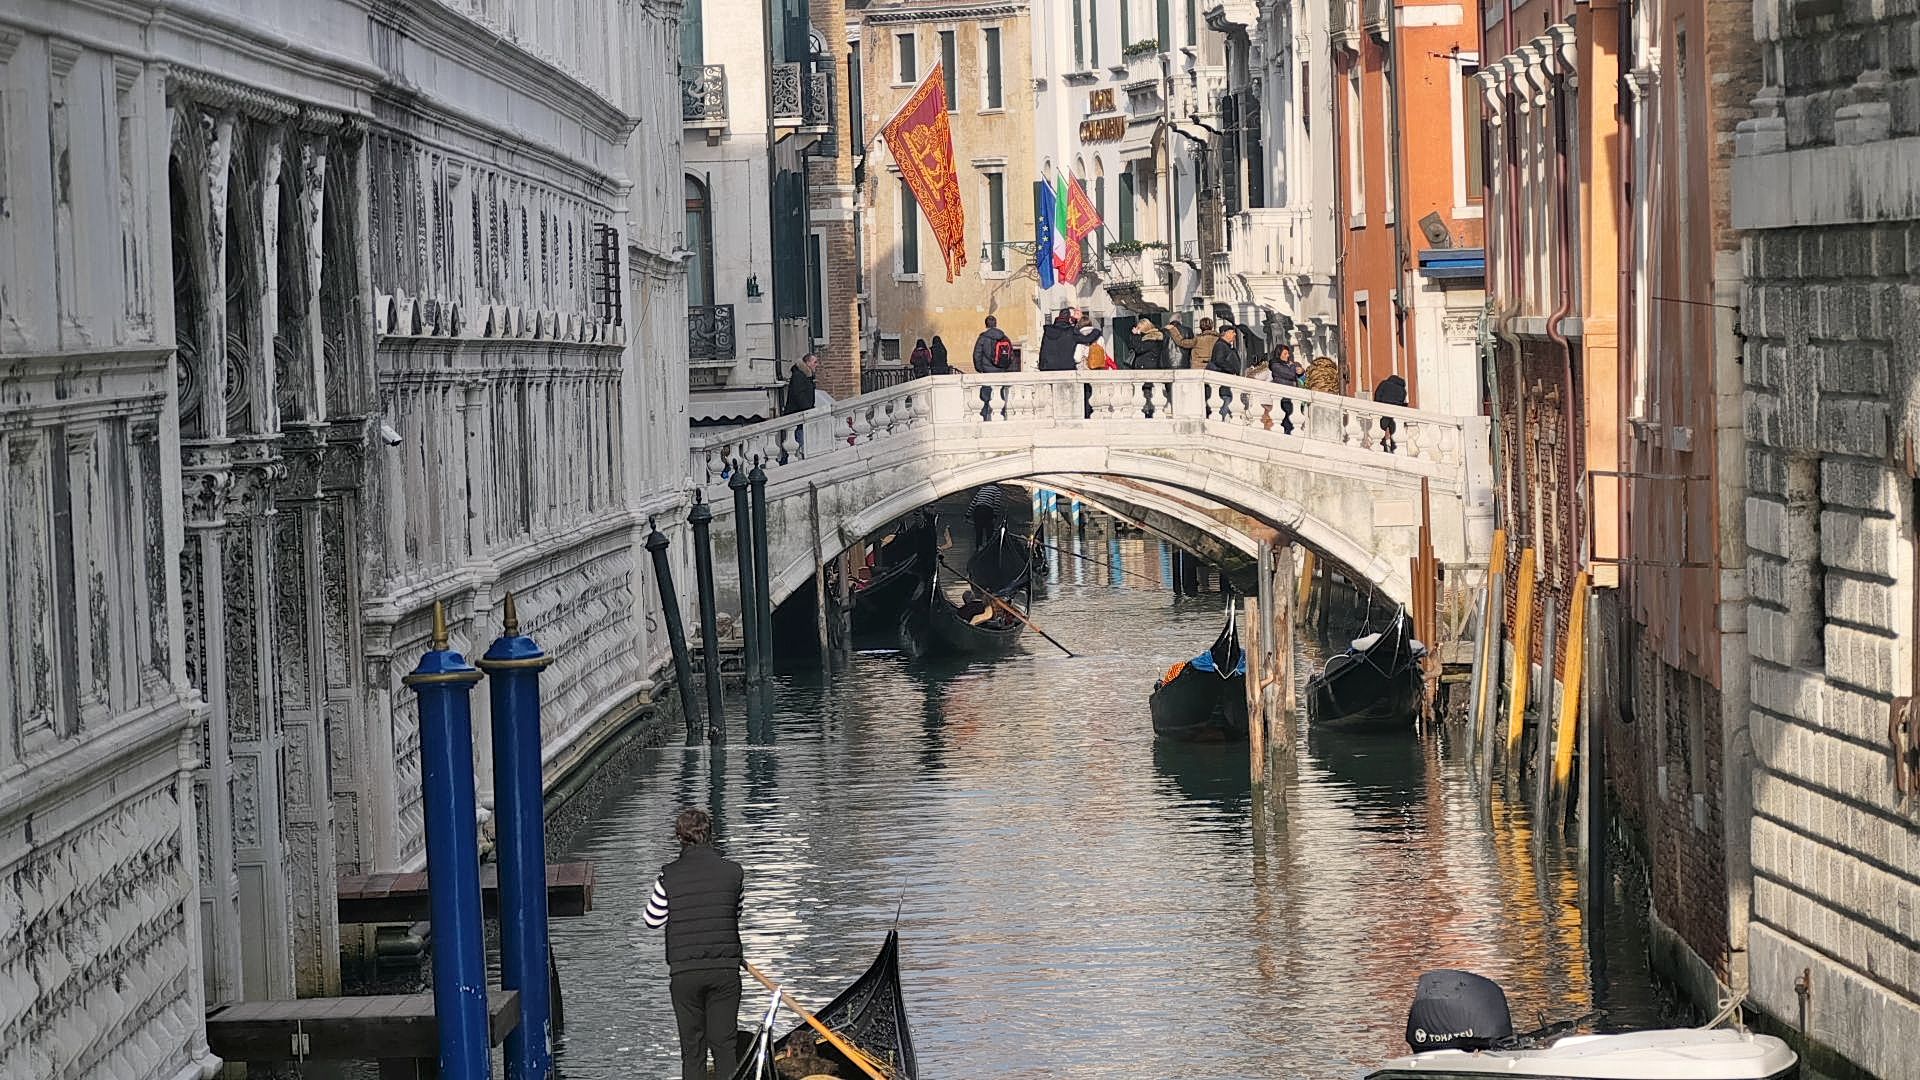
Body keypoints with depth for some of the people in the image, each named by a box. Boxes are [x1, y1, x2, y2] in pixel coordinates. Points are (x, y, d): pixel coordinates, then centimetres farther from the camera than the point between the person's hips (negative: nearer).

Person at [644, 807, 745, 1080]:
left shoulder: (669, 876, -8)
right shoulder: (733, 872, -3)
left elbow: (652, 921, 2)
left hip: (684, 972, -1)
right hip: (726, 968, 1)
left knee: (691, 1045, 8)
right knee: (724, 1042, 7)